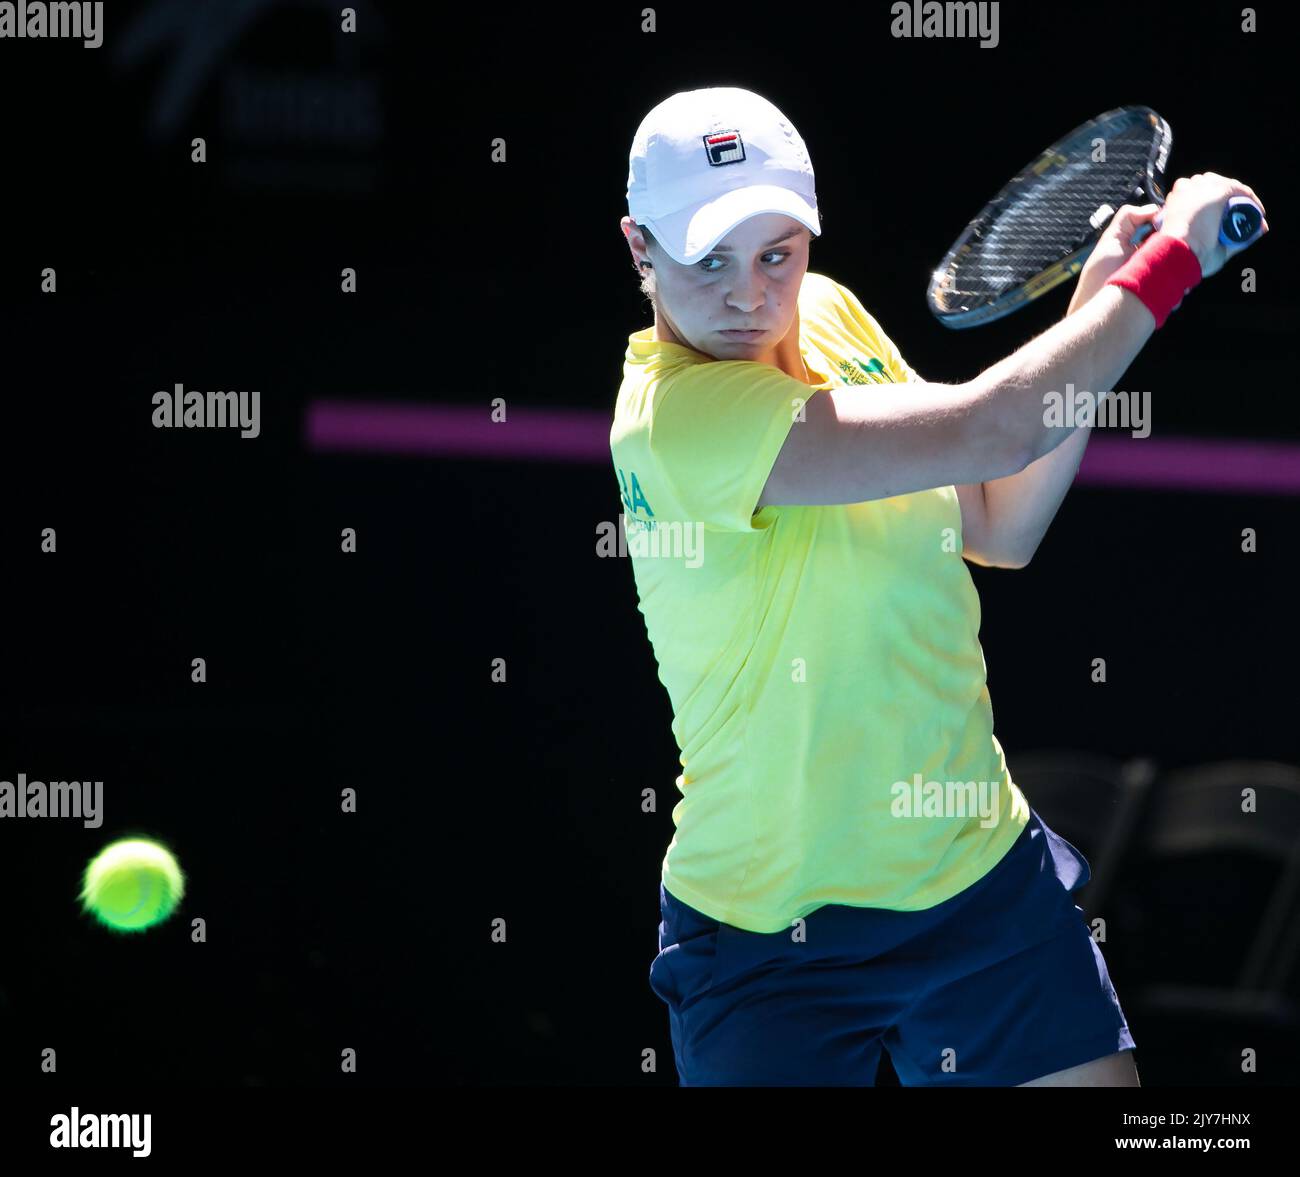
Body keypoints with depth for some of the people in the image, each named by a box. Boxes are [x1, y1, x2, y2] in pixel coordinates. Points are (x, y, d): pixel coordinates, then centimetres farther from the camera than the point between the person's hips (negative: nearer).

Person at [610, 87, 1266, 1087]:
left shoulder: (831, 316, 2)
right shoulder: (675, 413, -25)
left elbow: (998, 530, 11)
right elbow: (989, 431, -29)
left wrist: (1092, 319, -2)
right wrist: (1170, 261, -16)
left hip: (986, 873, 7)